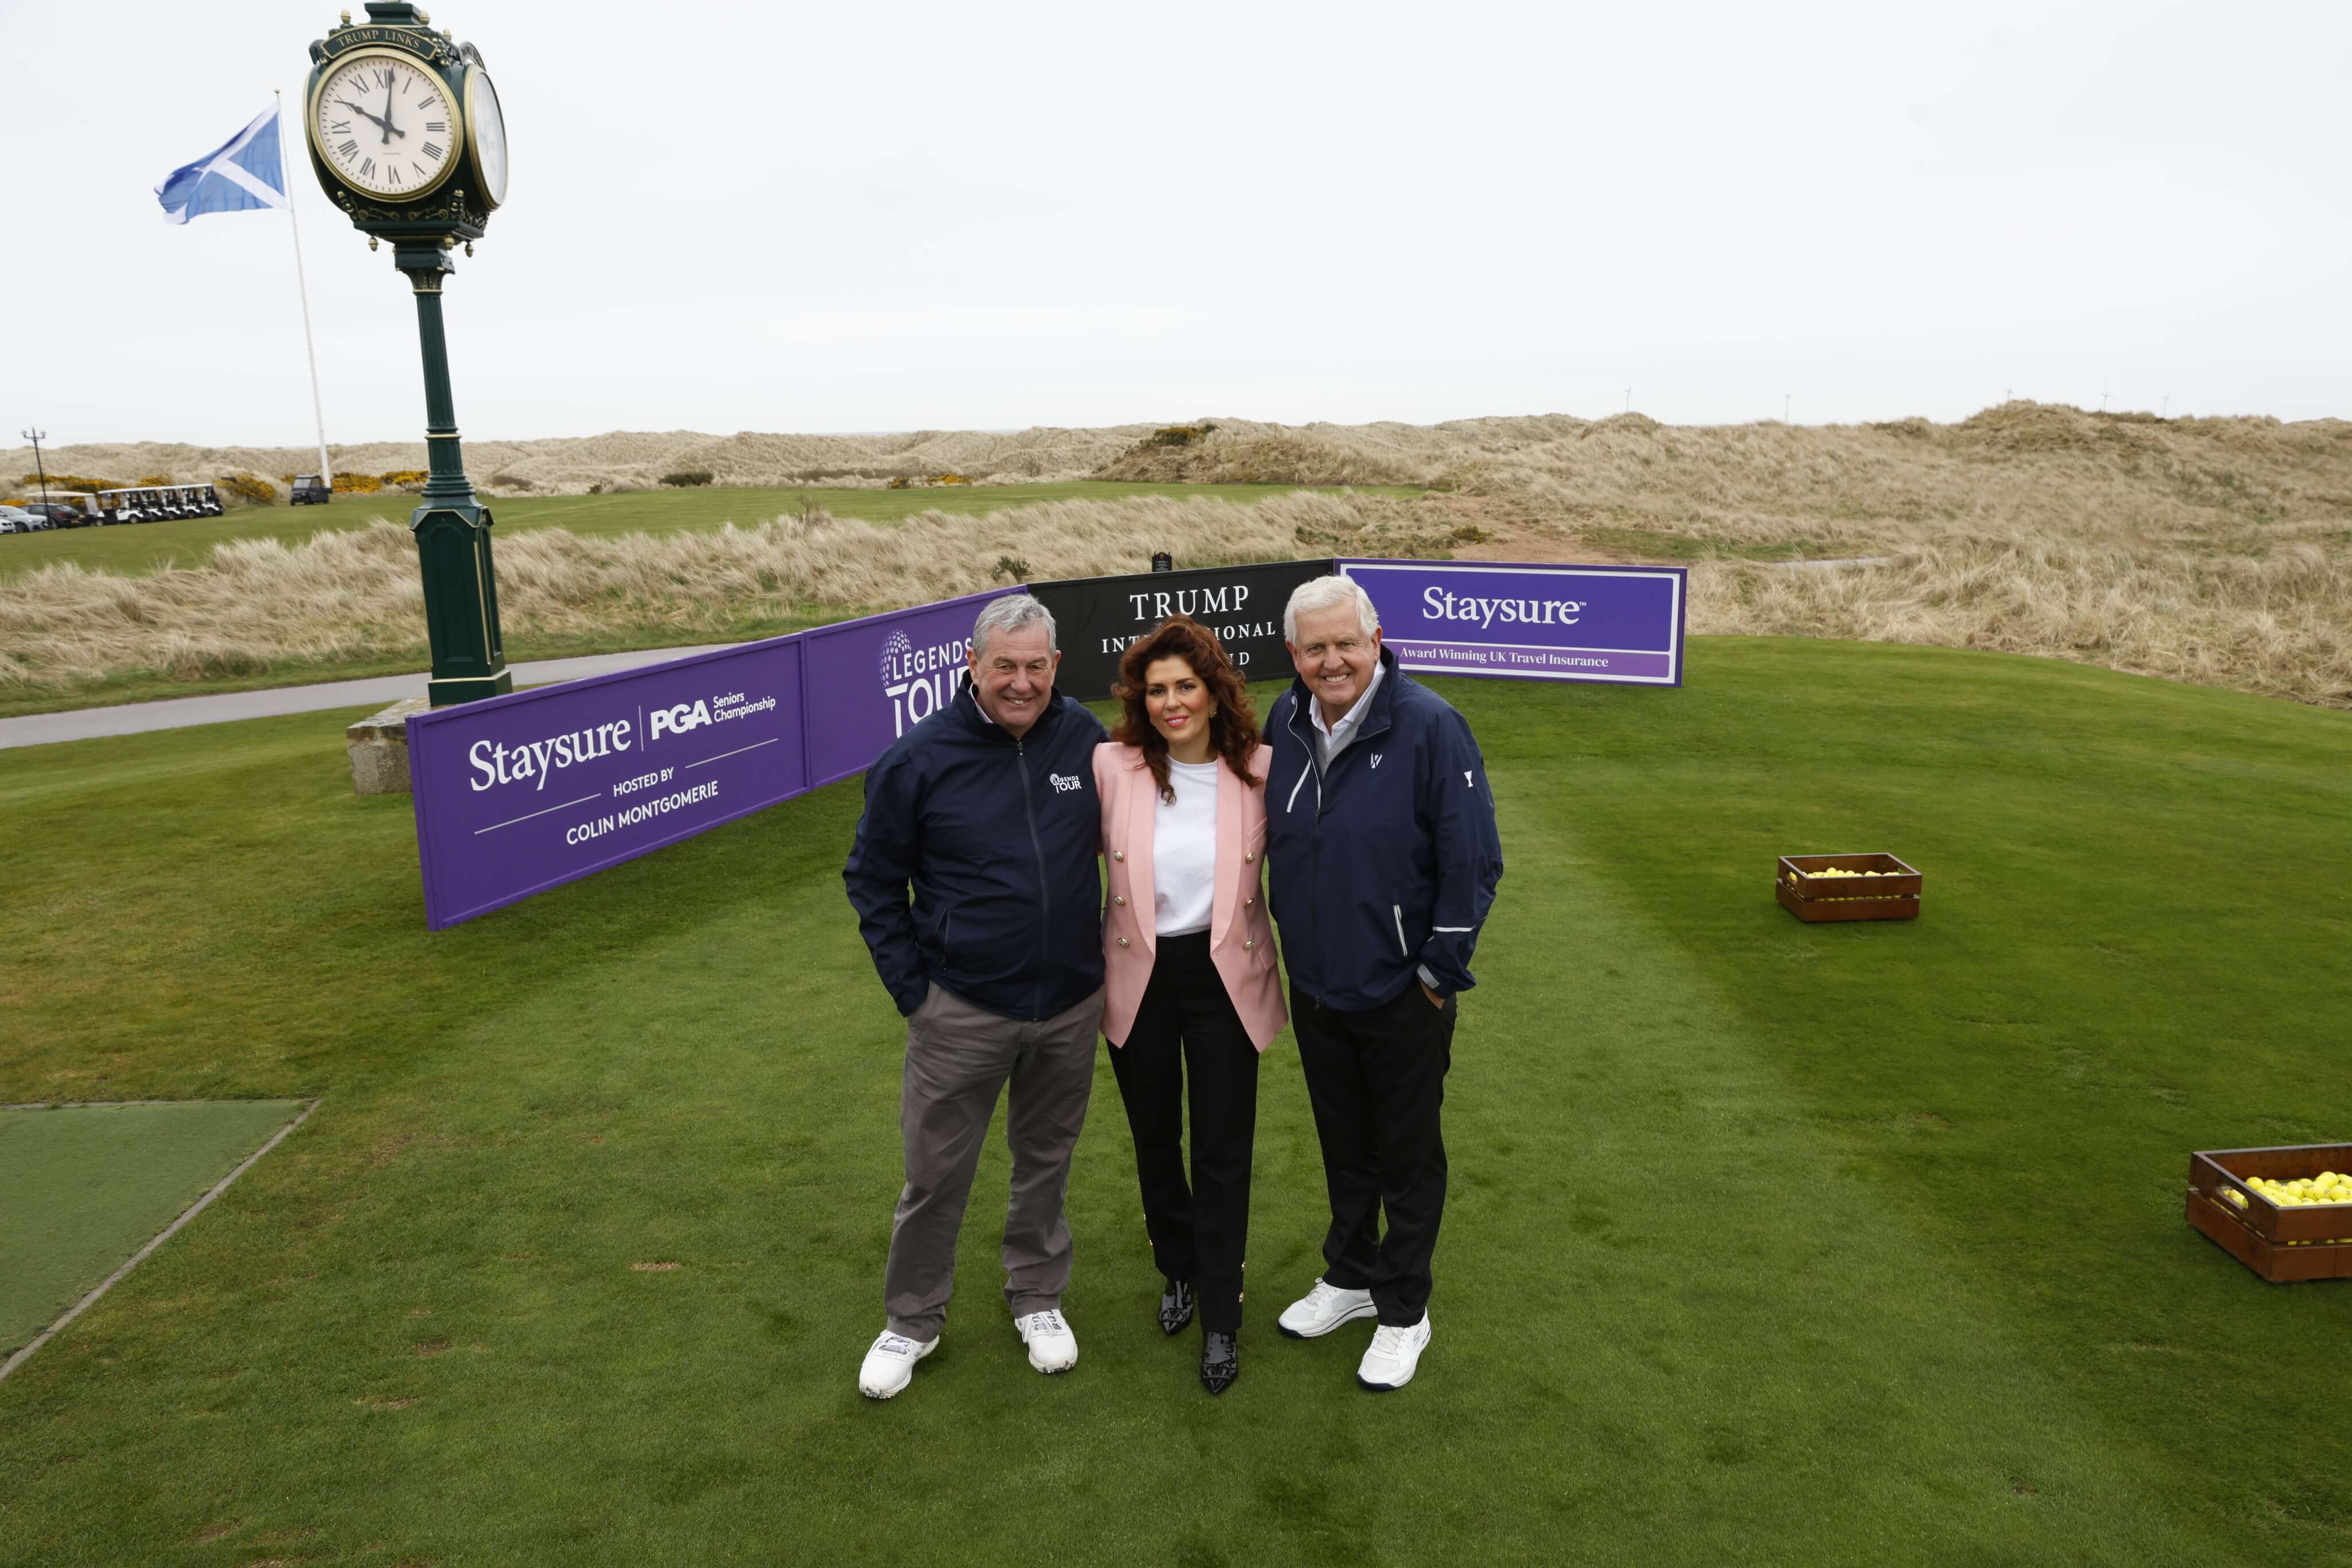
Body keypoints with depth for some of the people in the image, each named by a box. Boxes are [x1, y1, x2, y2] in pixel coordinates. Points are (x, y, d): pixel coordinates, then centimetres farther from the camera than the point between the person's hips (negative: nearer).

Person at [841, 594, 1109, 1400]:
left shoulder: (1084, 737, -5)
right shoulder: (920, 757, -13)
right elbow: (872, 879, -3)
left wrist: (1107, 955, 7)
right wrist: (910, 988, -6)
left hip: (1071, 1004, 3)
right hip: (962, 1009, -2)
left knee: (1047, 1160, 19)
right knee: (936, 1173, 10)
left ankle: (1038, 1298, 40)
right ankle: (912, 1320, 31)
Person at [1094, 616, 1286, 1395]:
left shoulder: (1261, 771, -11)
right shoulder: (1112, 767, -12)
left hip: (1225, 979, -1)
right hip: (1139, 979, 1)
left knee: (1223, 1152, 6)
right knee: (1155, 1141, 19)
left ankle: (1221, 1316, 26)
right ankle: (1179, 1271, 45)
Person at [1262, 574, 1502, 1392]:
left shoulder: (1430, 726, -19)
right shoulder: (1286, 720, -1)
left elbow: (1474, 862, -15)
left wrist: (1439, 971, -13)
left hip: (1402, 995, -5)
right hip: (1315, 988, 5)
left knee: (1408, 1156, 12)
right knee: (1344, 1145, 22)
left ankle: (1404, 1313, 30)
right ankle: (1349, 1277, 42)